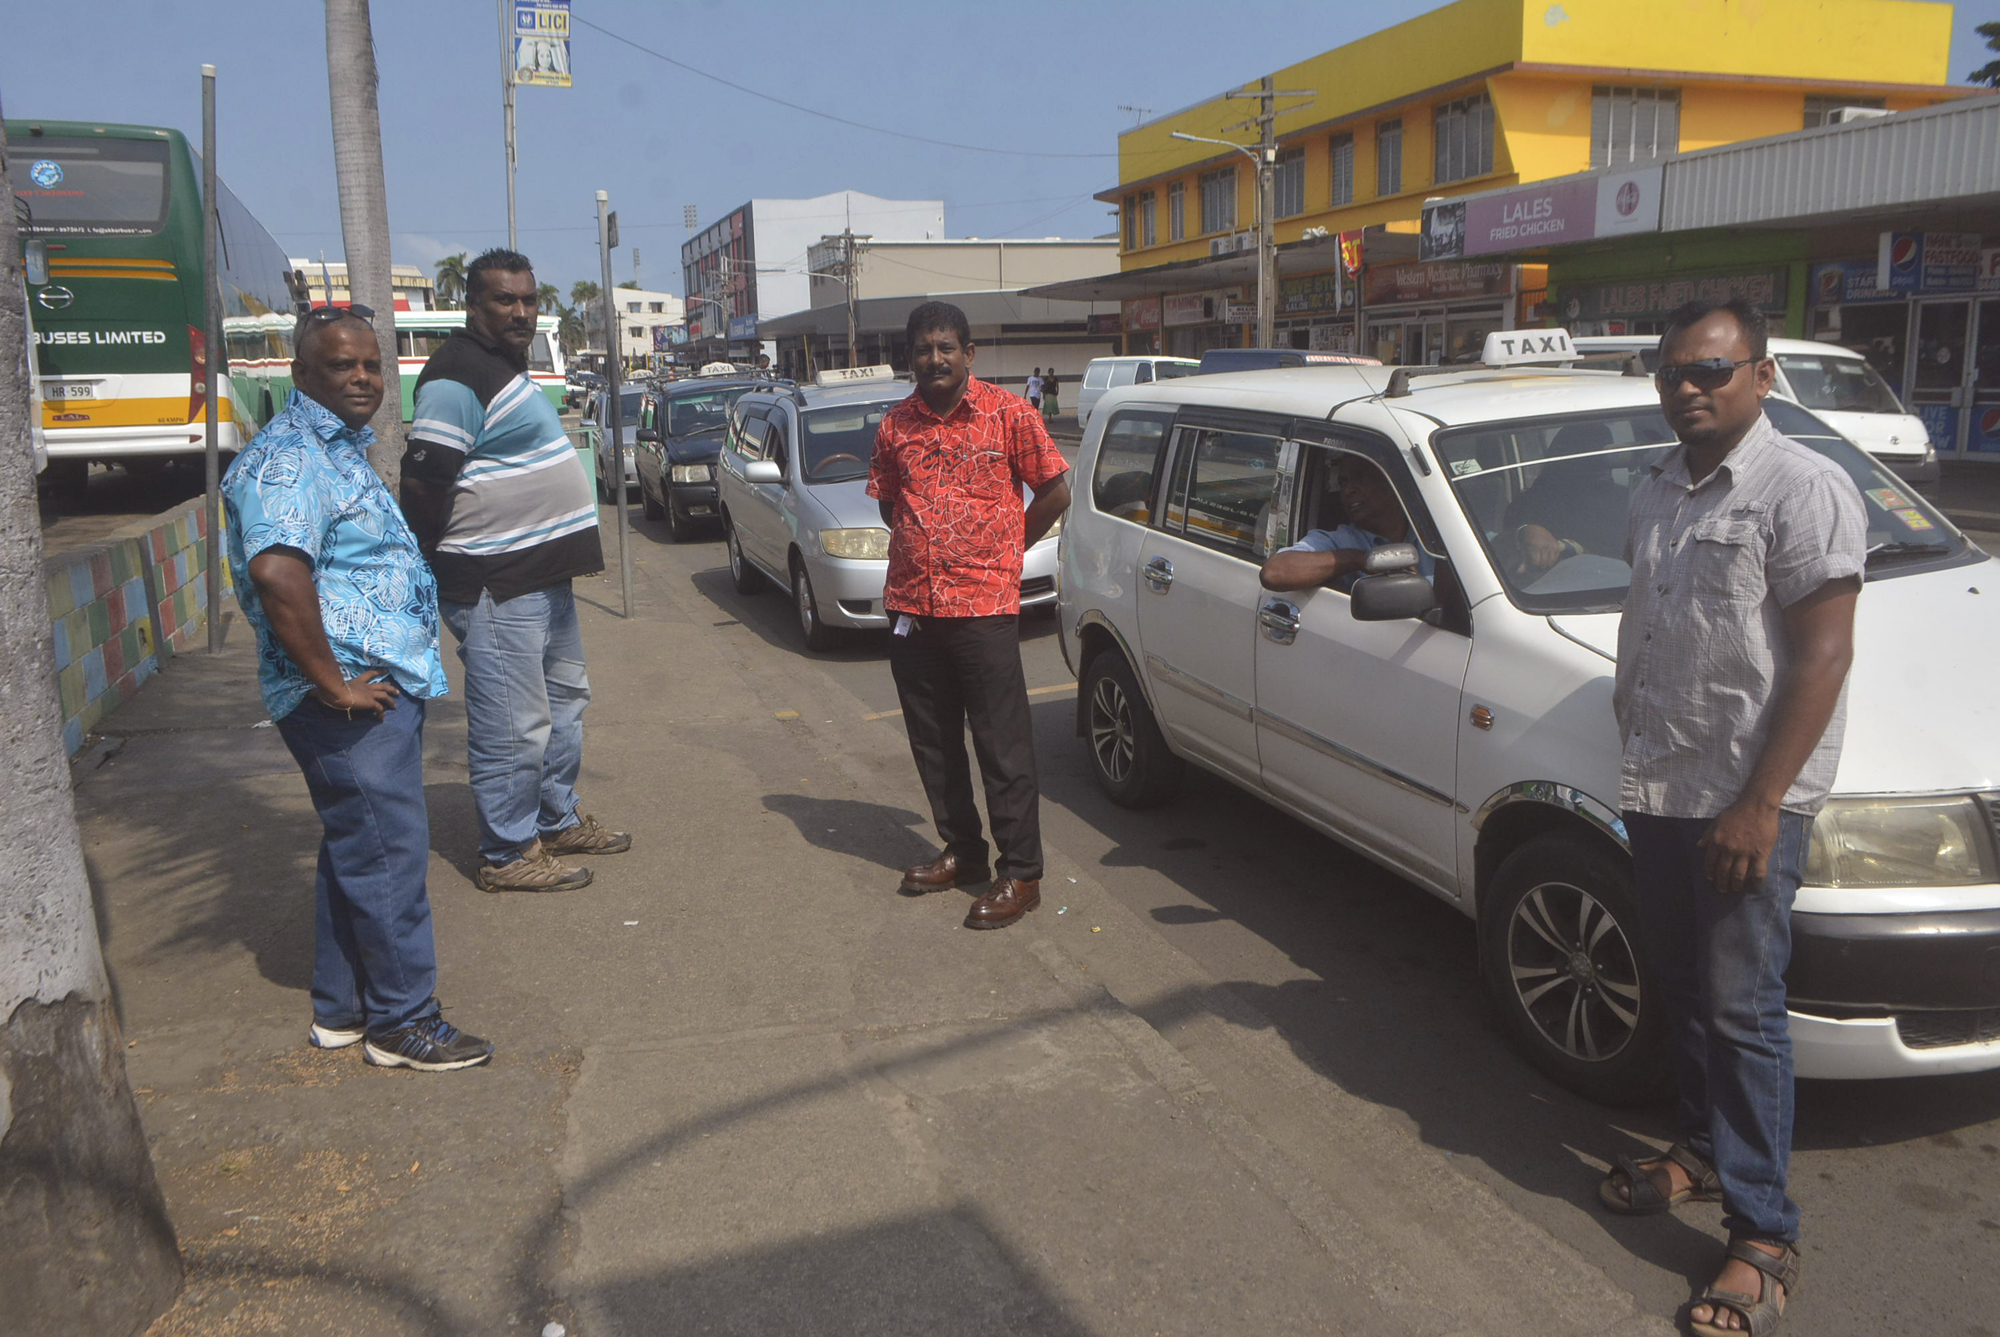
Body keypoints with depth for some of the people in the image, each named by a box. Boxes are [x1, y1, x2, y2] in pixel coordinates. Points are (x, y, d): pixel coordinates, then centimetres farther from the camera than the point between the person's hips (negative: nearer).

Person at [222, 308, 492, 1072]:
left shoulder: (339, 449, 18)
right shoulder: (291, 458, -16)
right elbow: (277, 573, -32)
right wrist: (333, 684, -26)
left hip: (382, 687, 11)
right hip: (353, 696, -11)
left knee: (356, 848, 17)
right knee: (388, 849, -4)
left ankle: (341, 1010, 29)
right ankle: (402, 1022, 8)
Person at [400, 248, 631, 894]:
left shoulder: (507, 368, 16)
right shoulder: (457, 376, -17)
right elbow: (422, 483, -22)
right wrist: (451, 562, -13)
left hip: (543, 576, 11)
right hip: (496, 590, -11)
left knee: (564, 701, 21)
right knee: (513, 726, -3)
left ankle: (559, 821, 35)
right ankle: (507, 855, 10)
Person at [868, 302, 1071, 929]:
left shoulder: (1007, 414, -3)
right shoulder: (896, 424, 9)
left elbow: (1055, 491, 2)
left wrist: (1007, 547, 4)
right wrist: (925, 546, 10)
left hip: (984, 606, -5)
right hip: (910, 607, 5)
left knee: (1003, 746, -2)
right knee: (934, 744, 14)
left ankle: (1020, 873, 8)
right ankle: (962, 853, 30)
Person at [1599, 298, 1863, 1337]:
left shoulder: (1803, 489, -12)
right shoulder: (1657, 492, 12)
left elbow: (1823, 656, -17)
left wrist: (1759, 803, -20)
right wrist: (1629, 720, 14)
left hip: (1747, 800, -7)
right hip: (1659, 787, 7)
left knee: (1741, 1010, -4)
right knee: (1683, 987, 18)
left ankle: (1763, 1237, 7)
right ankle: (1701, 1151, 36)